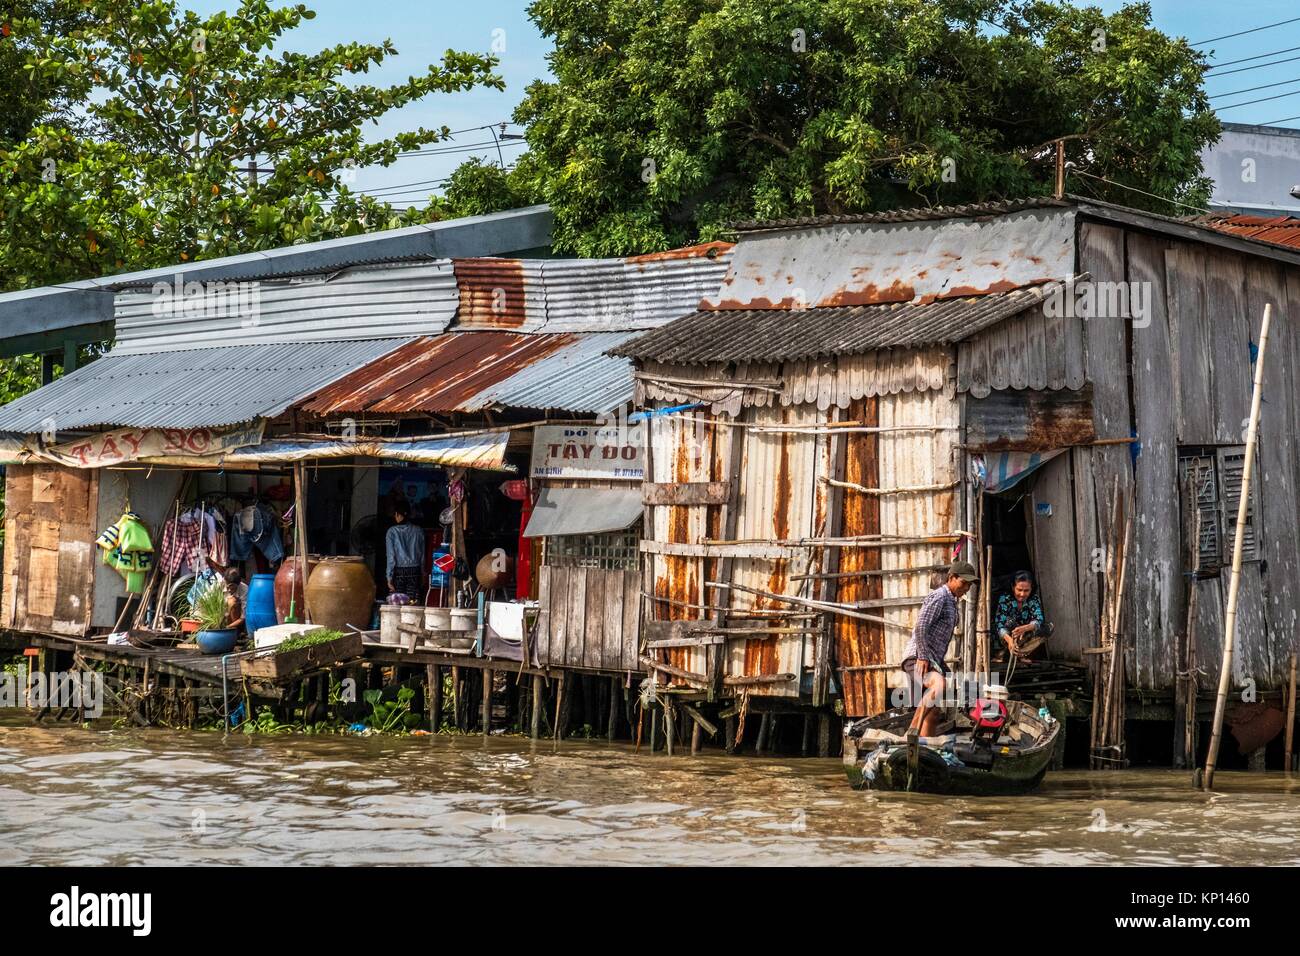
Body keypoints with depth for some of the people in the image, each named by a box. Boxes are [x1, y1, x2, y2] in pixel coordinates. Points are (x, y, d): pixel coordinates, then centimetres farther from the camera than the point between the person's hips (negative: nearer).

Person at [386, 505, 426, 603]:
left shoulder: (392, 531, -4)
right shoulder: (418, 531, 3)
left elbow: (391, 556, -6)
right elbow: (422, 555, 8)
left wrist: (390, 578, -5)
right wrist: (422, 574, 16)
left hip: (399, 571, -2)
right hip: (415, 570, 2)